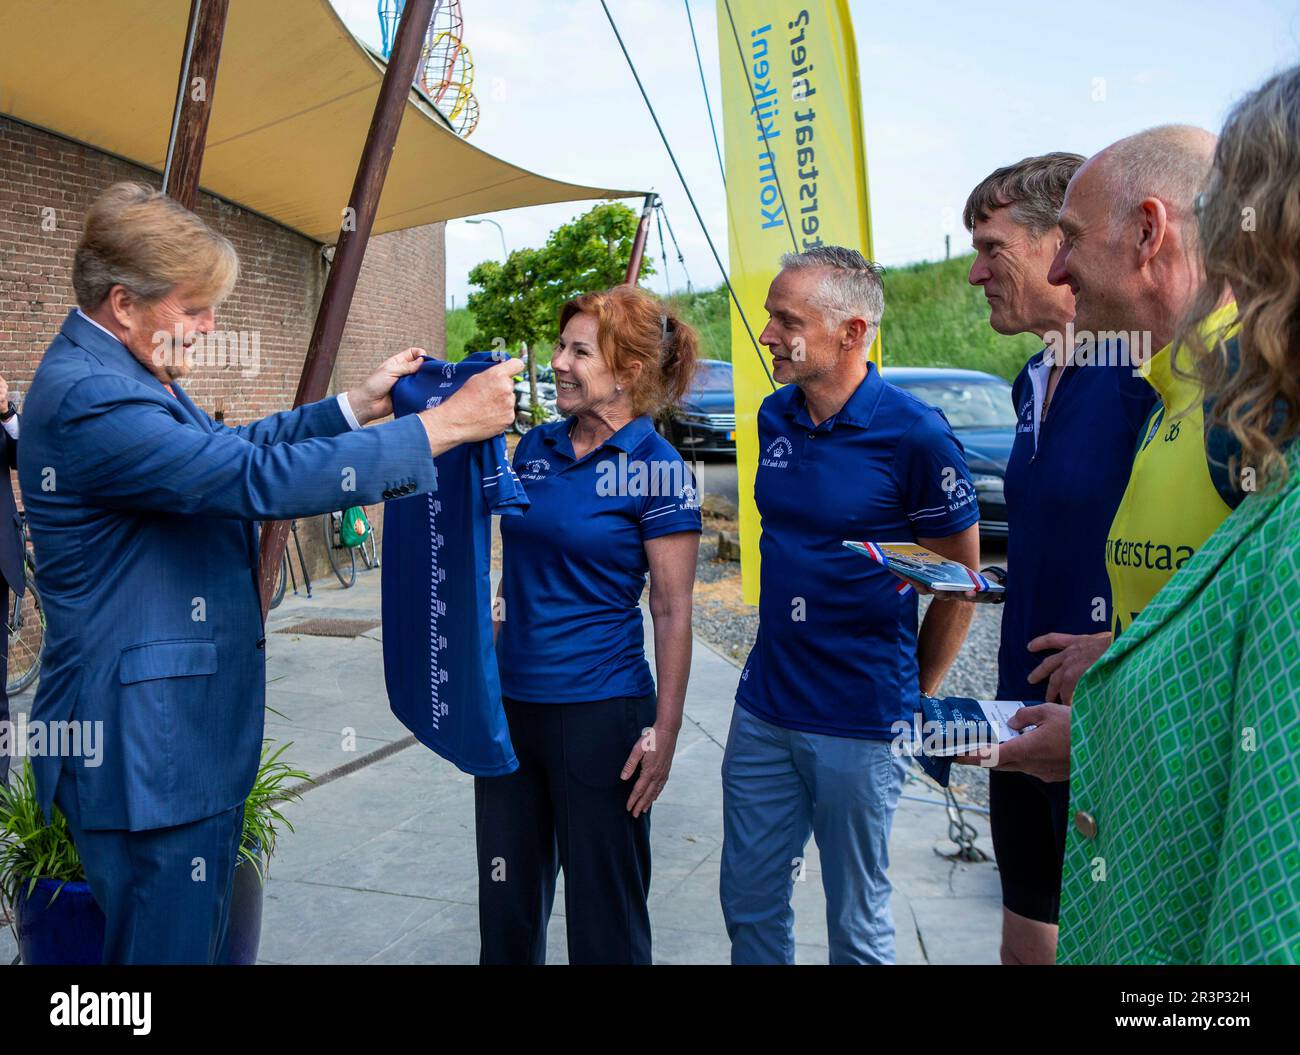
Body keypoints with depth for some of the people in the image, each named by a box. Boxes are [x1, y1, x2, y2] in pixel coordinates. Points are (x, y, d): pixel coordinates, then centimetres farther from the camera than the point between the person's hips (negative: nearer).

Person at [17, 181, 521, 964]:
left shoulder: (118, 373, 10)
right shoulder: (87, 398, -23)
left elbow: (230, 450, 21)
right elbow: (262, 480, -29)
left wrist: (358, 404, 12)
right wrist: (444, 425, -24)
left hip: (191, 732, 10)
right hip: (149, 751, -10)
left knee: (201, 935, 20)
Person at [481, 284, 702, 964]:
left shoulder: (655, 467, -11)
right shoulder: (536, 447, 6)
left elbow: (672, 612, -11)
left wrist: (664, 732, -13)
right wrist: (489, 673, 14)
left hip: (600, 712, -6)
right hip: (511, 702, 6)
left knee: (603, 915, 10)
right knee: (506, 905, 17)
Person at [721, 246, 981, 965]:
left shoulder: (915, 435, -16)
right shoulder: (775, 417, 4)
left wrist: (918, 695, 1)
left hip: (860, 726, -6)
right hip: (763, 709, 6)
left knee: (856, 921, 12)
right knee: (748, 901, 16)